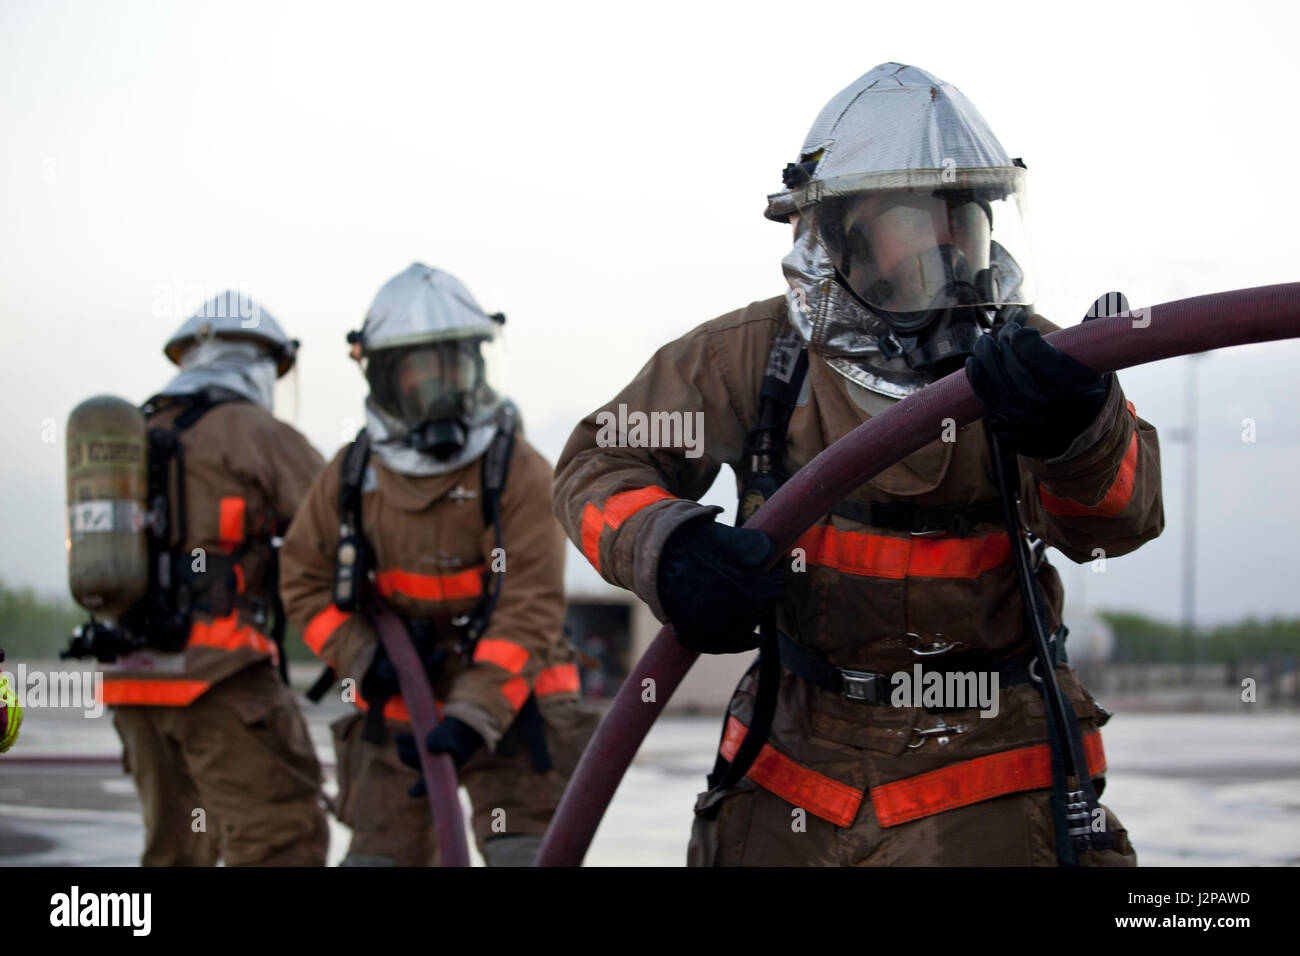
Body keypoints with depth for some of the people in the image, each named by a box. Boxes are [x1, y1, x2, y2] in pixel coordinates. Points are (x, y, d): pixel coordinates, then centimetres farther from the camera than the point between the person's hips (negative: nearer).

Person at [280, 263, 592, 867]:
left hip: (505, 704, -4)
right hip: (397, 710, 4)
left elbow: (530, 607, -20)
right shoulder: (351, 476, -1)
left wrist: (474, 717, -27)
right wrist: (362, 657, -10)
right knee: (380, 855, 10)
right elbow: (304, 580, 7)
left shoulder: (520, 472, -14)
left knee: (526, 855, -12)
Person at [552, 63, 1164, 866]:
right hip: (796, 764, 2)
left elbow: (1122, 515, -22)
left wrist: (1075, 430, -46)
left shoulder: (1017, 357, -7)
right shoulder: (757, 355, -5)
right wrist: (668, 548, -19)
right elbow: (601, 461, 3)